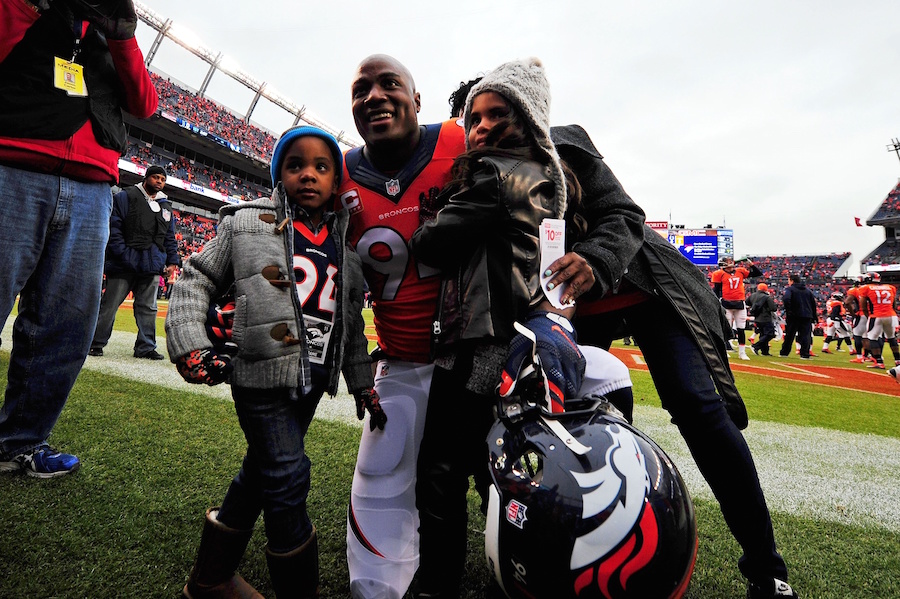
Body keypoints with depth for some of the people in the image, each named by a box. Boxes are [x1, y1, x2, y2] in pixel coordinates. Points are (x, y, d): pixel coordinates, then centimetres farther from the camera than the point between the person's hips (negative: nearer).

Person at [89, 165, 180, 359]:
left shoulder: (166, 206, 18)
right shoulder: (125, 197, 1)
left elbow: (170, 237, 20)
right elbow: (113, 227, -6)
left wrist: (173, 261, 11)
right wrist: (122, 254, -15)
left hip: (152, 265, 5)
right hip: (125, 263, -5)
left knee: (148, 308, 7)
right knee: (110, 305, 2)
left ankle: (146, 347, 13)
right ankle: (96, 343, 14)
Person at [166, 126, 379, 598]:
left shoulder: (346, 241, 10)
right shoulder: (247, 224, -1)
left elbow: (351, 318, 14)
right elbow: (196, 280, 3)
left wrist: (362, 382, 12)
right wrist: (191, 346, -9)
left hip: (313, 378, 5)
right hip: (263, 374, -5)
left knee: (263, 470, 17)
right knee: (287, 479, -7)